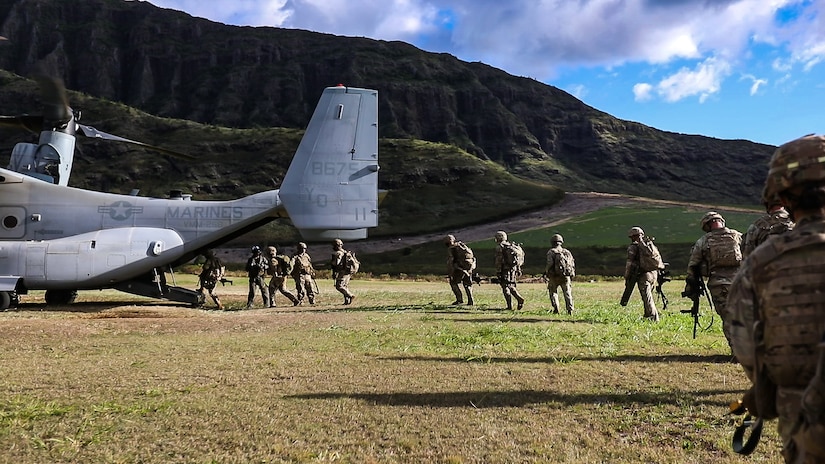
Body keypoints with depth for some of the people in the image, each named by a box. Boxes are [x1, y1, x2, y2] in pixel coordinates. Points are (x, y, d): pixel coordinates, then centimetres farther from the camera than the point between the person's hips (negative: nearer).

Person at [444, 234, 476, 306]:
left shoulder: (450, 249, -1)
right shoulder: (462, 245, 19)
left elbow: (450, 261, -11)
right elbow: (472, 255, 20)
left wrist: (450, 273, -10)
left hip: (460, 268, -6)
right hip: (469, 266, 6)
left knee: (453, 283, 11)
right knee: (467, 284, 18)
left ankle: (459, 299, 4)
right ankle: (471, 301, 10)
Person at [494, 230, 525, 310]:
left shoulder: (499, 247, -8)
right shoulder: (511, 246, 14)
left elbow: (498, 261, -14)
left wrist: (498, 271, -10)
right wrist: (518, 269, 19)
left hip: (505, 270, -7)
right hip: (514, 269, 7)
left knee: (505, 287, -1)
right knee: (511, 286, 18)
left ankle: (510, 306, -3)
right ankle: (520, 299, 1)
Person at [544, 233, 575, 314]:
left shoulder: (551, 252, -6)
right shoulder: (567, 252, 9)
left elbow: (550, 264, -18)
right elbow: (573, 264, 8)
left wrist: (546, 273, -5)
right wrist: (572, 275, 16)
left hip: (554, 277, -3)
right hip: (566, 277, 3)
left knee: (553, 292, 14)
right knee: (567, 294, 8)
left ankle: (556, 309, 3)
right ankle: (570, 310, -6)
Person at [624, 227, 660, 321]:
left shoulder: (633, 247, -4)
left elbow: (629, 263, -8)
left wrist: (626, 277, -4)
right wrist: (657, 273, 23)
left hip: (643, 275, -7)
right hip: (654, 274, 7)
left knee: (647, 298, -6)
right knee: (648, 296, 19)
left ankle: (653, 318, -12)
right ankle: (648, 315, 26)